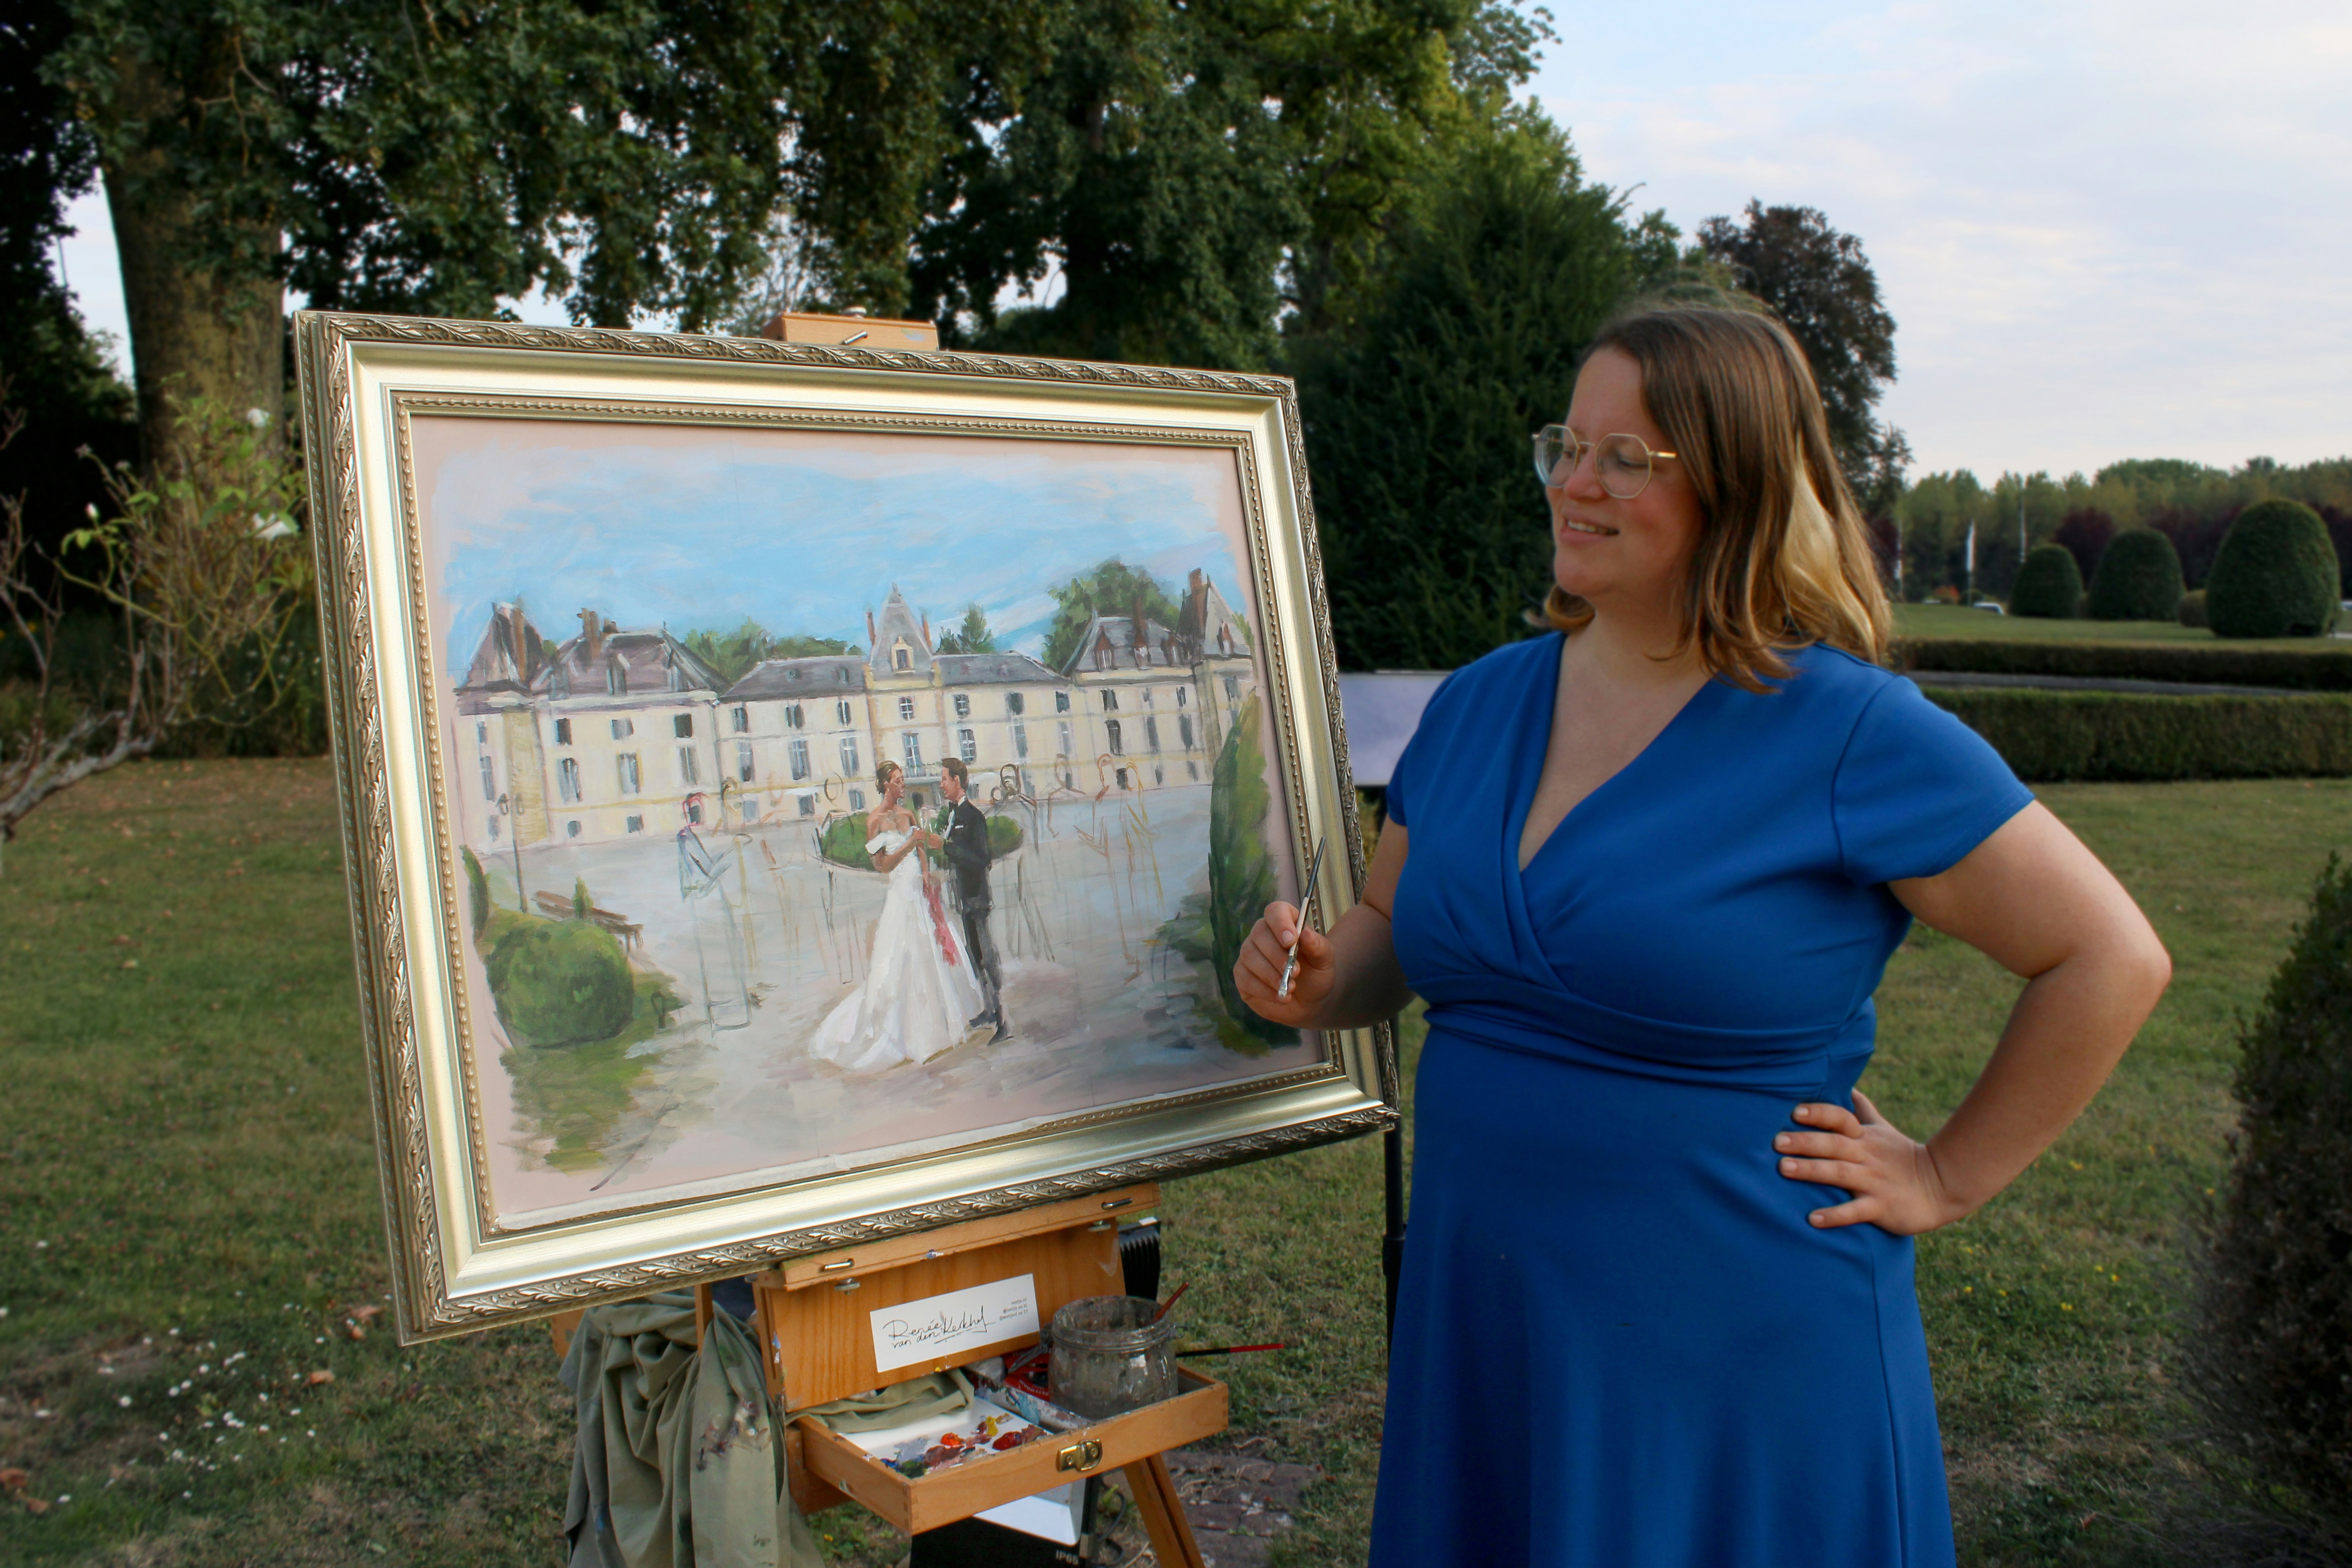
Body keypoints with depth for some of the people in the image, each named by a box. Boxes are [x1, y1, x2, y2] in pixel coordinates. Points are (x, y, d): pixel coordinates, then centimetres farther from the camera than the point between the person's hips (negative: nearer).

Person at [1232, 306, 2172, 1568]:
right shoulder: (1477, 703, 4)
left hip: (1742, 1358, -5)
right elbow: (1391, 928, 15)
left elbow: (2110, 959, -7)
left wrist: (1948, 1179, -7)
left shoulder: (1854, 733, -12)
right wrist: (1318, 984, -6)